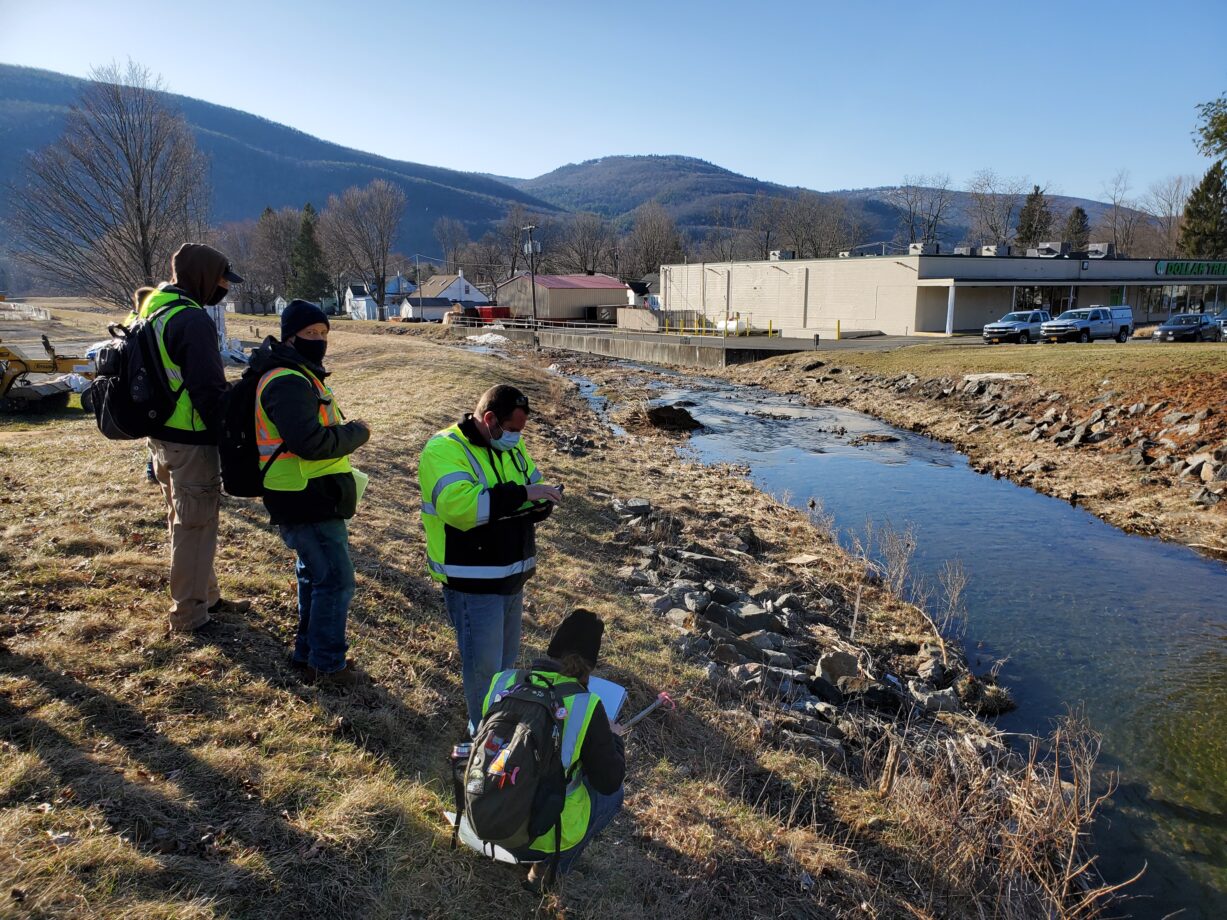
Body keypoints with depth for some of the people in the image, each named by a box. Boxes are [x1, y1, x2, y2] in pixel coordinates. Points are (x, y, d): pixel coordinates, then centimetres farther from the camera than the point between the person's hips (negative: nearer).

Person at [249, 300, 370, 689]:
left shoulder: (298, 375, 16)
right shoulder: (288, 383, -19)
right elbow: (310, 442, -28)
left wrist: (344, 430, 4)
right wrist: (356, 432, -14)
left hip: (311, 499, 11)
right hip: (307, 503, -11)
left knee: (314, 575, 20)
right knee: (335, 579, -3)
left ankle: (308, 654, 34)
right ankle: (328, 666, 10)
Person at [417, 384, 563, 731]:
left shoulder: (511, 446, 7)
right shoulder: (444, 450, -20)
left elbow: (532, 488, 18)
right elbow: (458, 504, -36)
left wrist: (540, 503, -7)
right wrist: (521, 493, -34)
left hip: (512, 575, 8)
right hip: (472, 582, -8)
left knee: (506, 656, 23)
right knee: (483, 664, 3)